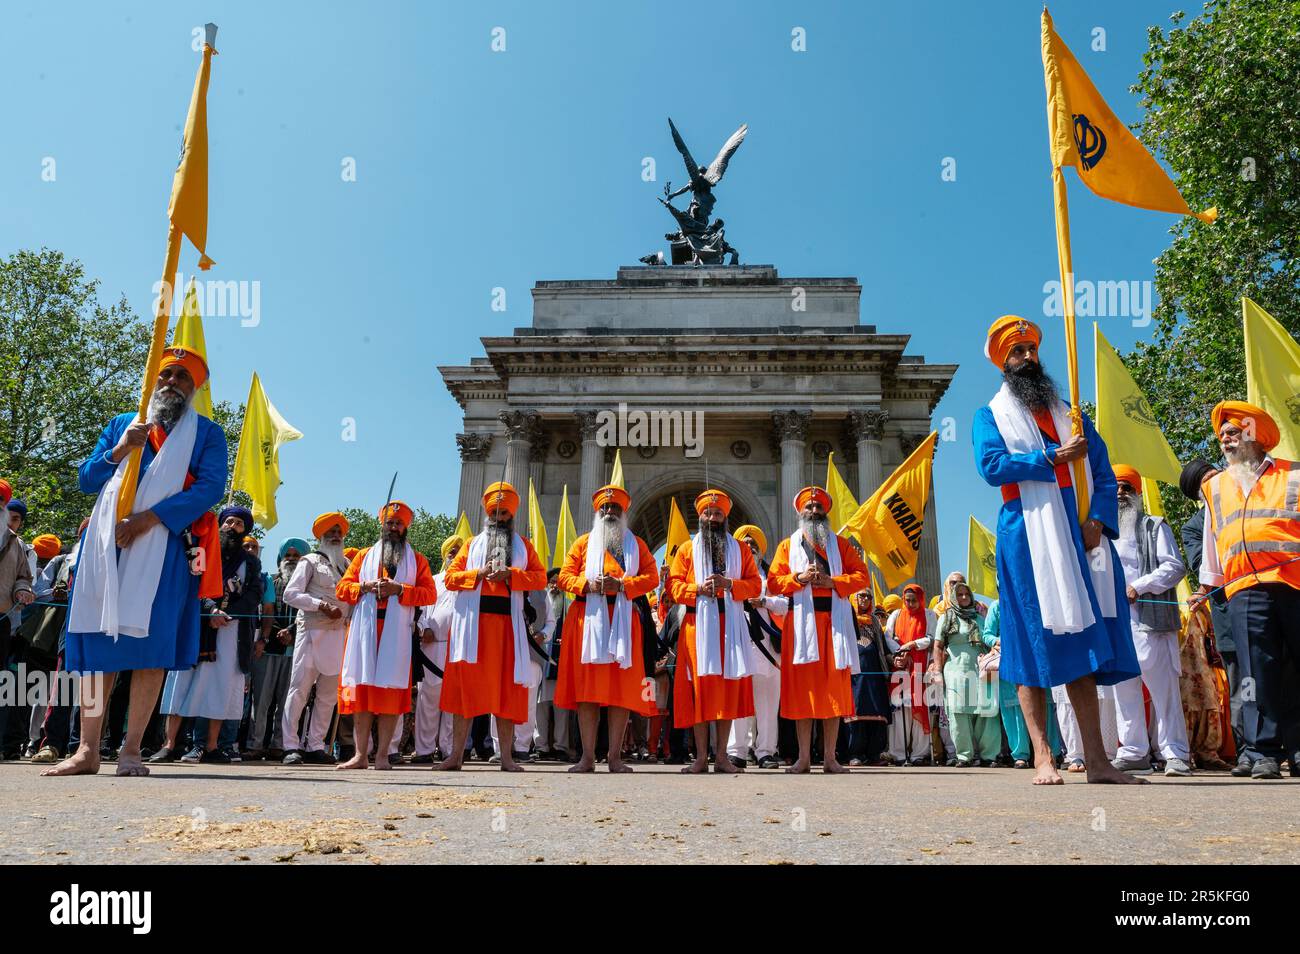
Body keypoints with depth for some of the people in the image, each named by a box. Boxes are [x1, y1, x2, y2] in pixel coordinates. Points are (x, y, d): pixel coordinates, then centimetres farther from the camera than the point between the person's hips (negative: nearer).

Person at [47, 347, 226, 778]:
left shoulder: (206, 433, 11)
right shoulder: (121, 424, 22)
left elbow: (210, 488, -4)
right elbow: (86, 480, 16)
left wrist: (148, 518, -13)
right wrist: (120, 451, -3)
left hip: (164, 545, -3)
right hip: (107, 543, 3)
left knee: (150, 643, -9)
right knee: (96, 642, -1)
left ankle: (131, 750, -5)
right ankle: (88, 750, 2)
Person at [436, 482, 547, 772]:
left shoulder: (523, 546, 15)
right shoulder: (472, 544, 16)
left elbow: (540, 577, 4)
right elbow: (450, 576, 8)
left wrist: (511, 575, -11)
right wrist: (478, 574, -8)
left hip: (507, 621, 0)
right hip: (472, 620, 0)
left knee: (506, 685, 0)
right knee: (465, 683, -1)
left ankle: (506, 756, 4)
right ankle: (456, 754, 4)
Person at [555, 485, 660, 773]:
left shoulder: (636, 544, 15)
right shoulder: (583, 543, 16)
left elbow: (652, 577, 4)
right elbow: (565, 576, 9)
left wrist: (622, 584, -12)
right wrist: (587, 584, -11)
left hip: (624, 619, 0)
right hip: (589, 618, 0)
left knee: (622, 688, -4)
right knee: (587, 686, -3)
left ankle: (615, 755, 1)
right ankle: (588, 756, 1)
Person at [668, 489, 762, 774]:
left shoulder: (740, 549, 13)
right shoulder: (687, 549, 11)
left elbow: (755, 584, 6)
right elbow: (673, 586, 5)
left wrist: (730, 584, -11)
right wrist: (697, 588, -13)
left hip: (730, 625, 1)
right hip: (698, 624, -1)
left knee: (728, 687, 0)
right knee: (699, 687, -4)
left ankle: (722, 755, 6)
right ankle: (701, 756, 2)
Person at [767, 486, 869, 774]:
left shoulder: (840, 544, 14)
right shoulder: (787, 545, 15)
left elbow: (862, 576, 6)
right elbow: (773, 582, 7)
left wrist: (832, 582, -9)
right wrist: (798, 578, -10)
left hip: (834, 621, 0)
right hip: (801, 621, 0)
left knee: (834, 689, -2)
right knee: (802, 688, -2)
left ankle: (830, 757, 3)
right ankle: (804, 757, 3)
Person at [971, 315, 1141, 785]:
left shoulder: (1071, 415, 22)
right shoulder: (990, 417, 10)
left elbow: (1103, 472, 12)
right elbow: (991, 464, -10)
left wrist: (1098, 520, -5)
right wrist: (1051, 459, -11)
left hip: (1080, 536, 4)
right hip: (1027, 537, -4)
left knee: (1084, 645, 2)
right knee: (1035, 645, -5)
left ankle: (1096, 759, 4)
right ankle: (1043, 759, -2)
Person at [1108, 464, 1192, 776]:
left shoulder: (1154, 526, 8)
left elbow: (1174, 567, -2)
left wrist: (1138, 587, -13)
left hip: (1150, 620, -4)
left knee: (1163, 687, -6)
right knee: (1123, 688, 5)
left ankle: (1175, 754, 0)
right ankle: (1134, 752, 11)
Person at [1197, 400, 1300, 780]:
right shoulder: (1216, 486, 23)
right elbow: (1211, 541, 26)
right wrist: (1207, 584, 24)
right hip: (1246, 590, 1)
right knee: (1259, 673, -6)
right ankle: (1260, 752, -3)